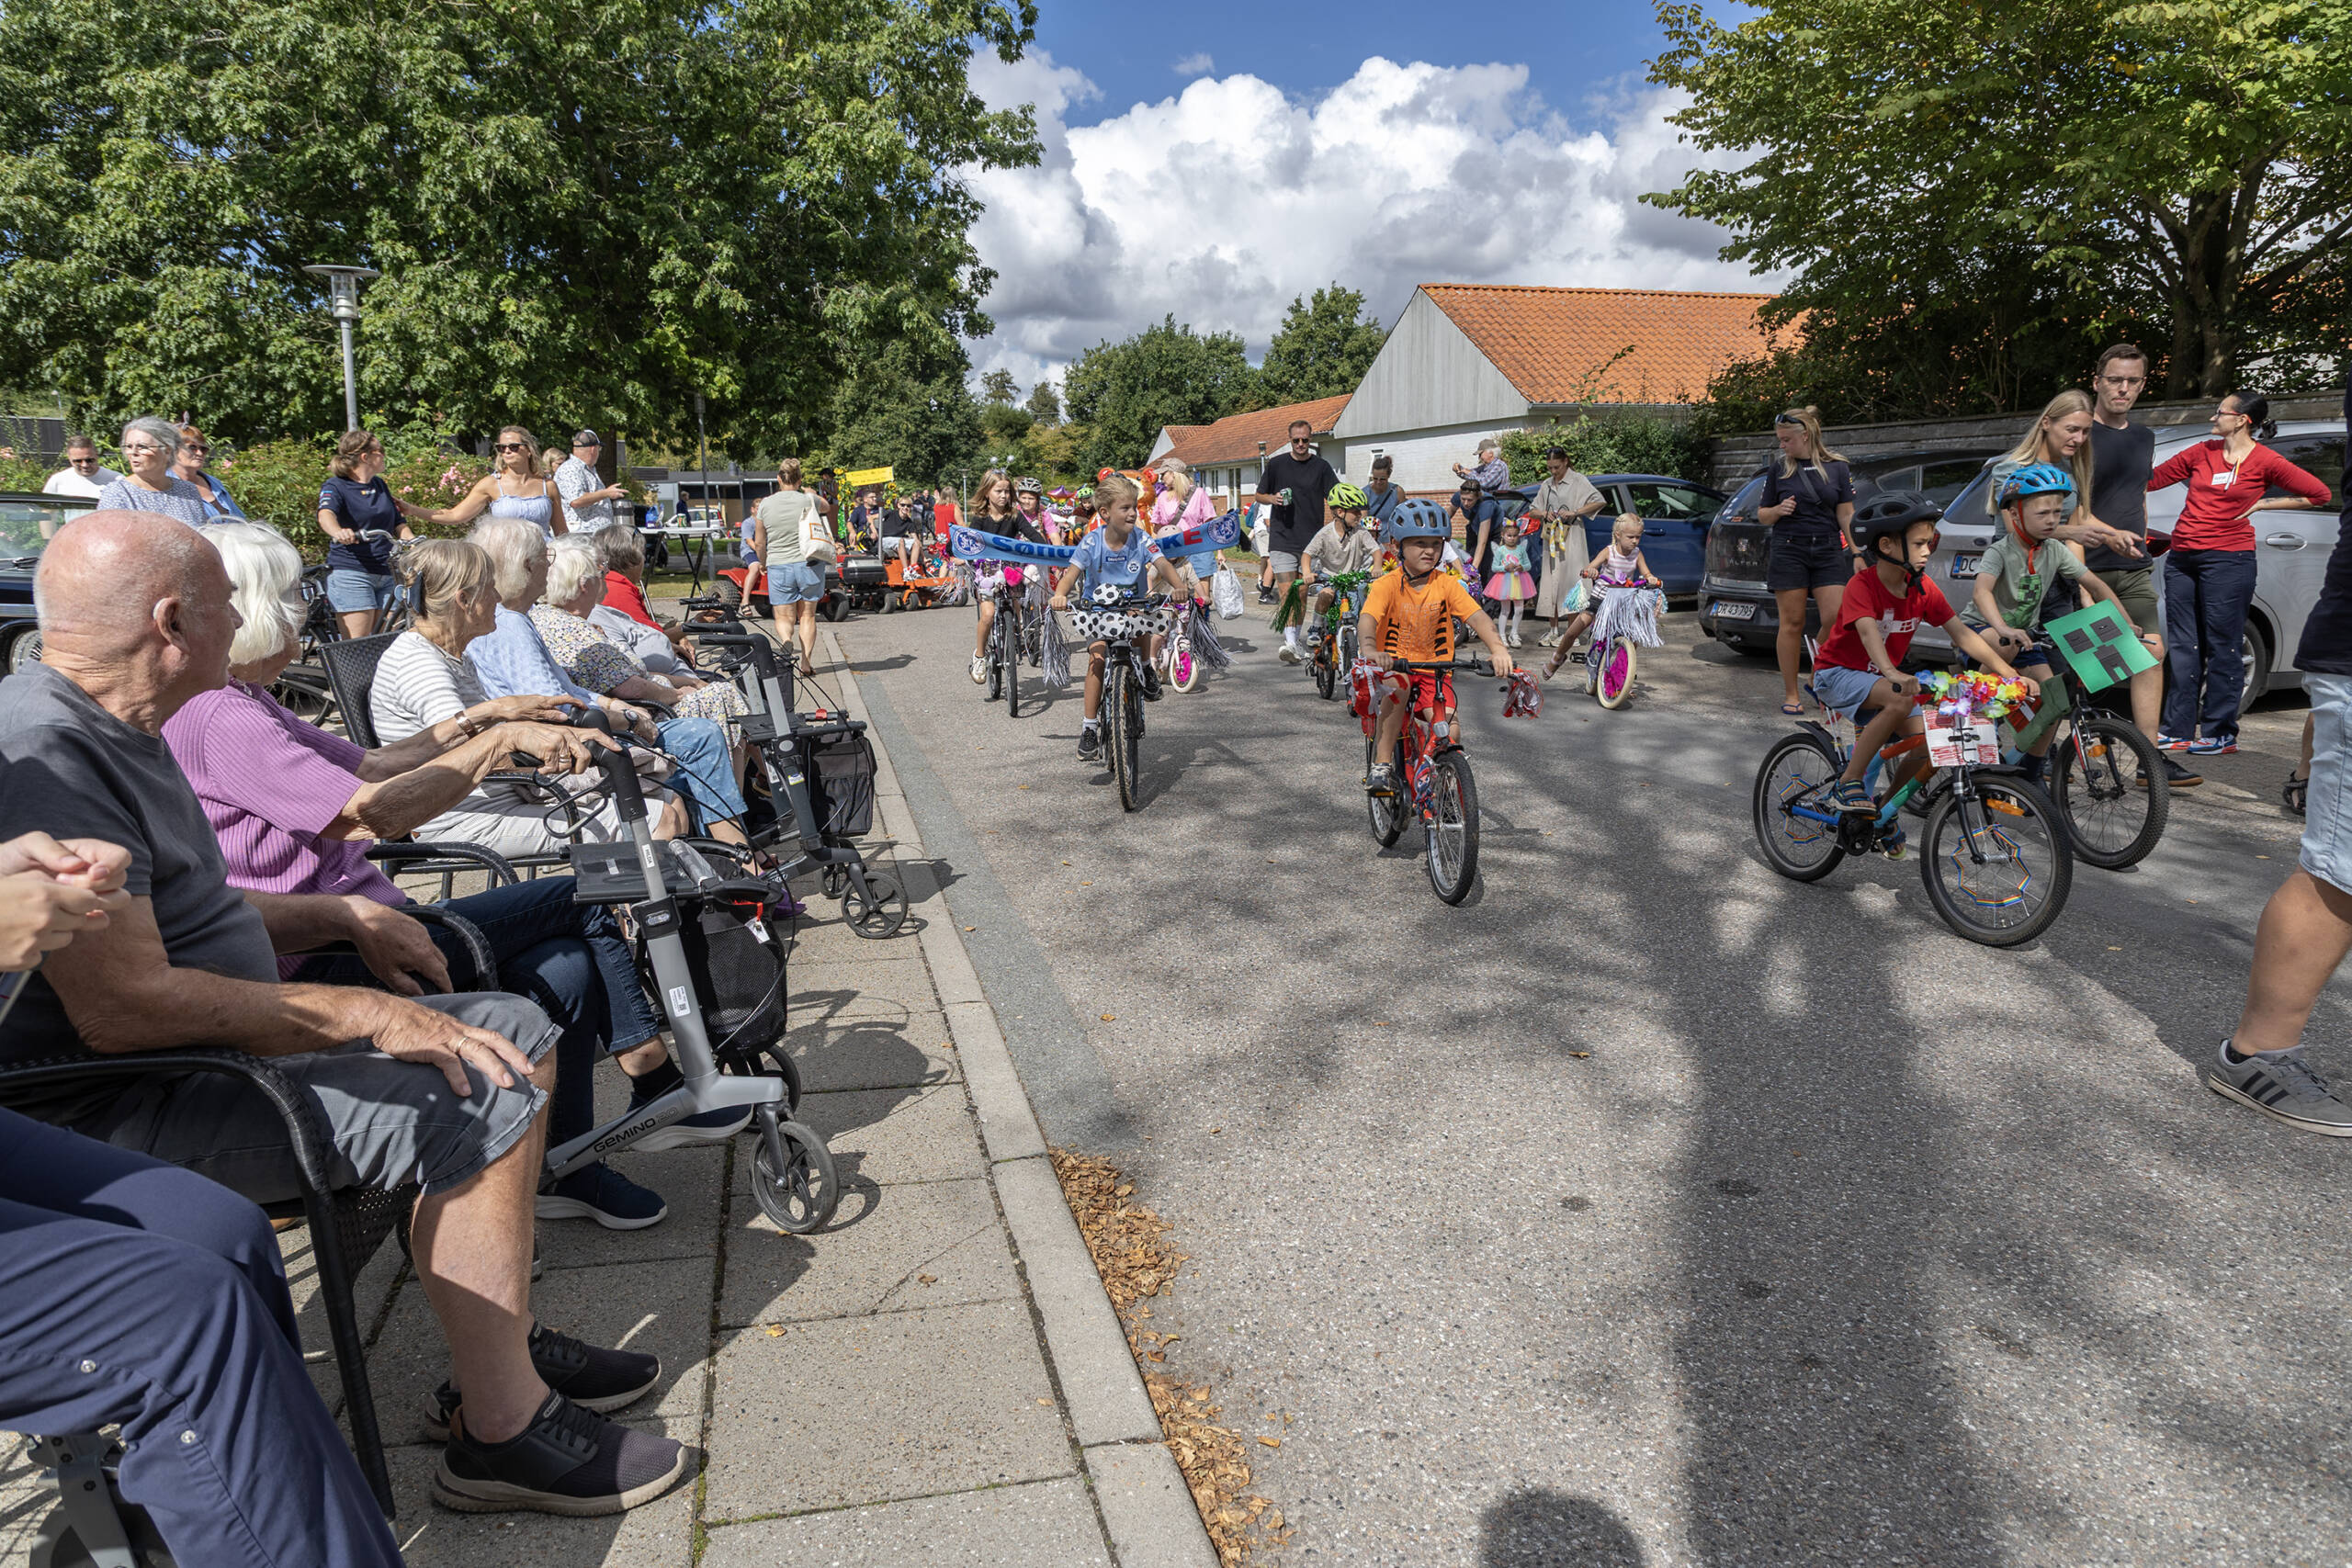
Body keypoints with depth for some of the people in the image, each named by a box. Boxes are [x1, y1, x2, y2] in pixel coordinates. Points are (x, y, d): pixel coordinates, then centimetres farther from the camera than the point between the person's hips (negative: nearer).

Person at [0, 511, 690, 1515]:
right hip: (119, 1113, -11)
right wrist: (367, 1016, -23)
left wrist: (343, 919, 11)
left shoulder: (111, 731, 12)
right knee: (481, 1104, -23)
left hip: (205, 1052, 11)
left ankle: (499, 1343, 12)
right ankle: (502, 1433, -9)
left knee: (514, 1035, 6)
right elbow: (127, 1007, -29)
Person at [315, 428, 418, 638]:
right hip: (350, 572, -6)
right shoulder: (335, 486, -3)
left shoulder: (380, 485, 18)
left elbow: (398, 523, 20)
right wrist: (338, 532, -46)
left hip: (385, 573, 7)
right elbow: (326, 514, -23)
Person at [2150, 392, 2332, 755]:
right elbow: (2153, 479, 19)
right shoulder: (2202, 452, 10)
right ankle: (2178, 729, 12)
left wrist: (2262, 504, 0)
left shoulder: (2265, 461, -2)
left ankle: (2220, 733, 5)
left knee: (2222, 646, -1)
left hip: (2227, 558, -5)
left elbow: (2319, 493, 3)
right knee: (2182, 644, 7)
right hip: (2181, 557, 5)